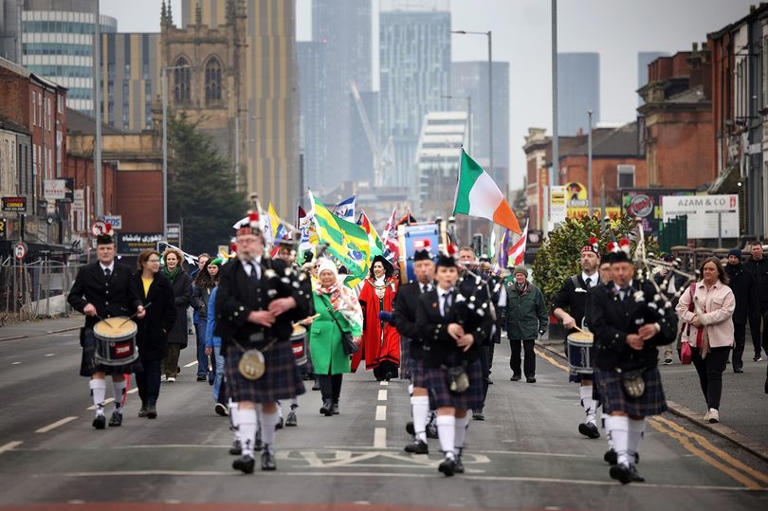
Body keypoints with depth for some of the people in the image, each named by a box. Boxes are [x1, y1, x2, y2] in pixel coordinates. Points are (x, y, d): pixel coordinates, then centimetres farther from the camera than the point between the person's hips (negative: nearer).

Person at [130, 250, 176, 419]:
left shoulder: (163, 282, 2)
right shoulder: (133, 281, 3)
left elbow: (170, 308, 2)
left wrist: (165, 327, -4)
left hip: (156, 333, -2)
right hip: (137, 333, 2)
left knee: (154, 367, -6)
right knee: (140, 368, 7)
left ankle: (152, 403, -11)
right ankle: (145, 403, 17)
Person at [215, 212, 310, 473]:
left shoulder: (278, 267, 8)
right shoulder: (229, 272, 6)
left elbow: (303, 295, 2)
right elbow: (224, 303, -9)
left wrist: (290, 302, -20)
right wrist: (252, 315, -20)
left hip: (274, 346, 2)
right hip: (241, 348, -2)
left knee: (270, 400, 11)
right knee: (246, 399, -11)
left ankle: (268, 450, 25)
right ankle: (247, 452, -18)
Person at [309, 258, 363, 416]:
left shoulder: (345, 292, 3)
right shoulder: (314, 294, 7)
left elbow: (356, 313, 1)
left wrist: (356, 333, -12)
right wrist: (308, 339, 15)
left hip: (340, 336, 0)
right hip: (319, 337, 0)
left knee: (337, 368, 7)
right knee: (322, 368, -12)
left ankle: (335, 403, 16)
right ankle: (327, 400, -16)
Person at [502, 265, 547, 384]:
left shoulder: (534, 290, 2)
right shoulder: (509, 290, 5)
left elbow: (541, 310, 6)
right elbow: (504, 307, 7)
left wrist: (543, 325, 4)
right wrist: (503, 321, -7)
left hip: (529, 327, -2)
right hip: (513, 327, 2)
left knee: (529, 351, -6)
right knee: (515, 351, 9)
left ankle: (530, 374, -1)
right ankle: (516, 373, 22)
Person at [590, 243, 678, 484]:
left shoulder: (647, 290, 4)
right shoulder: (599, 294, 1)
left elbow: (669, 317, -2)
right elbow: (598, 326, -10)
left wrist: (657, 326, -23)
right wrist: (625, 339, -21)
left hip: (642, 364, 2)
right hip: (610, 363, -2)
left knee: (638, 414, 10)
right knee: (617, 410, -14)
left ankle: (631, 458, 23)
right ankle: (621, 460, -22)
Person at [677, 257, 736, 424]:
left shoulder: (726, 291, 1)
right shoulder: (693, 289, 11)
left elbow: (726, 312, -11)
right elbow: (681, 306, 8)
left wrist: (703, 319, -16)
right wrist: (692, 318, -11)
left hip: (718, 340, -4)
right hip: (696, 339, 4)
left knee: (714, 374, -10)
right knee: (703, 375, 10)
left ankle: (713, 409, -16)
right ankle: (711, 407, 20)